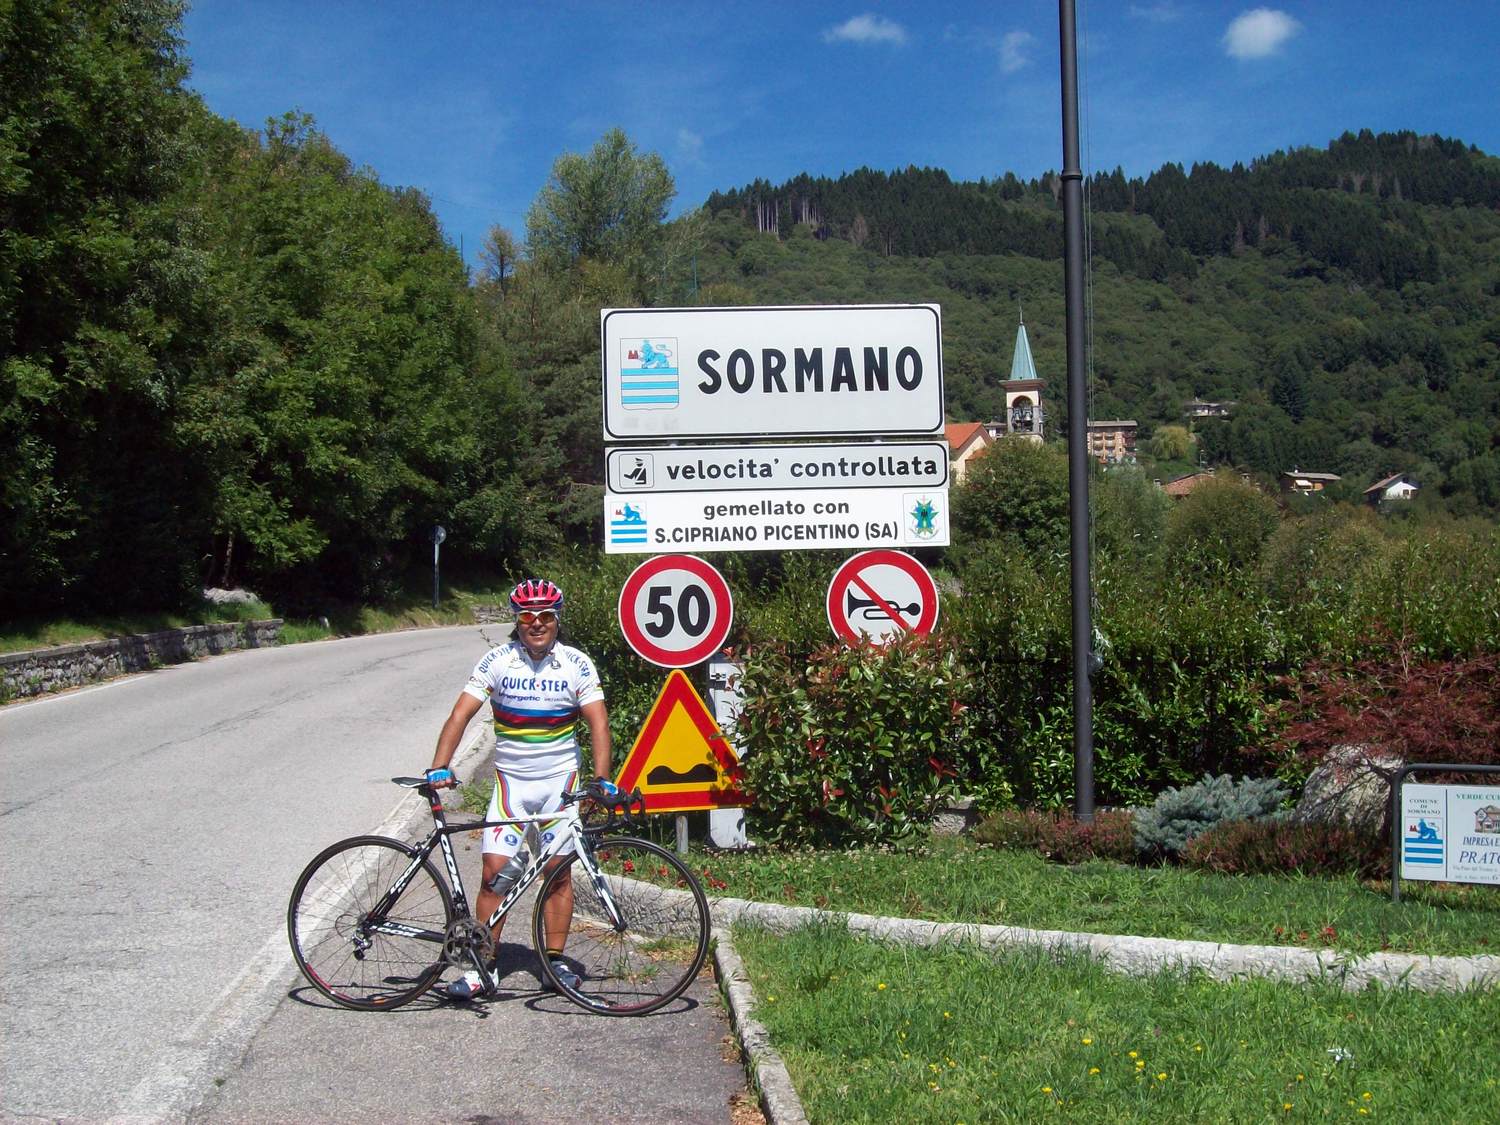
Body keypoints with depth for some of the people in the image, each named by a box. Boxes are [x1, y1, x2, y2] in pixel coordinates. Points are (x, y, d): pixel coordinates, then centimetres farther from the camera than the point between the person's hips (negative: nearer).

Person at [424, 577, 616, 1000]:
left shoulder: (576, 664, -5)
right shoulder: (497, 662, -6)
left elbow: (598, 723, -9)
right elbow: (460, 715, -10)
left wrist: (601, 778, -22)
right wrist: (439, 768, -22)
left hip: (561, 780, 0)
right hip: (511, 780, 0)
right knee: (494, 874, -5)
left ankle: (555, 960, 16)